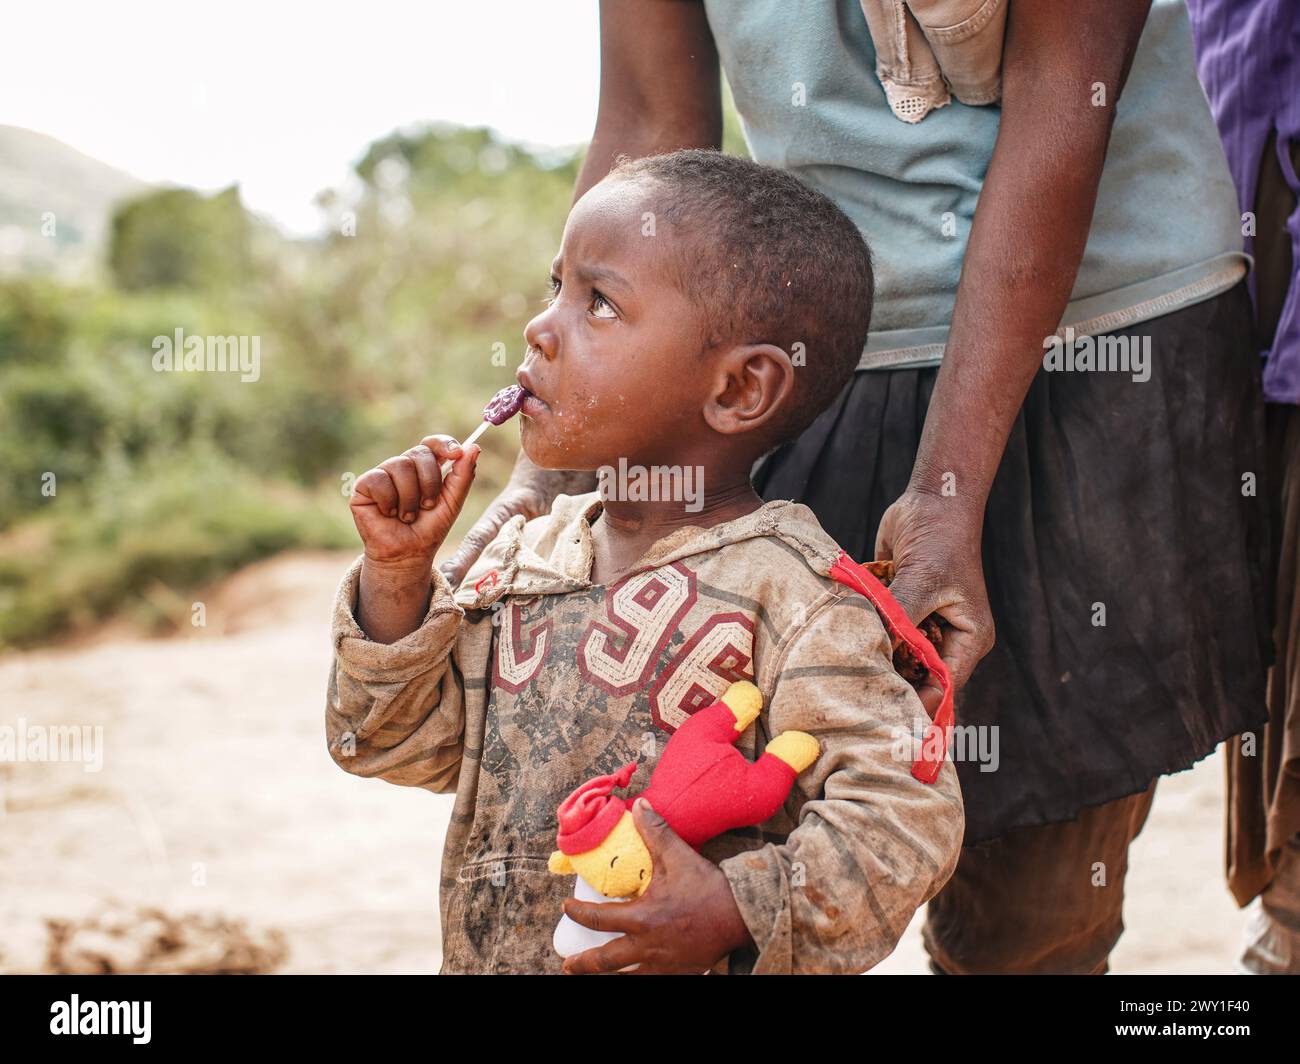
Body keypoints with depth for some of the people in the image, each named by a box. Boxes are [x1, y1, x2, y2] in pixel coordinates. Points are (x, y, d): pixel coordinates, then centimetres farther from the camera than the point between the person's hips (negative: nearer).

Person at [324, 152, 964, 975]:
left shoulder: (793, 595, -12)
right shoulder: (528, 551, 7)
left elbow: (902, 814, -16)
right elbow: (400, 744, 11)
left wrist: (740, 912, -25)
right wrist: (397, 574, 0)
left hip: (692, 962, -5)